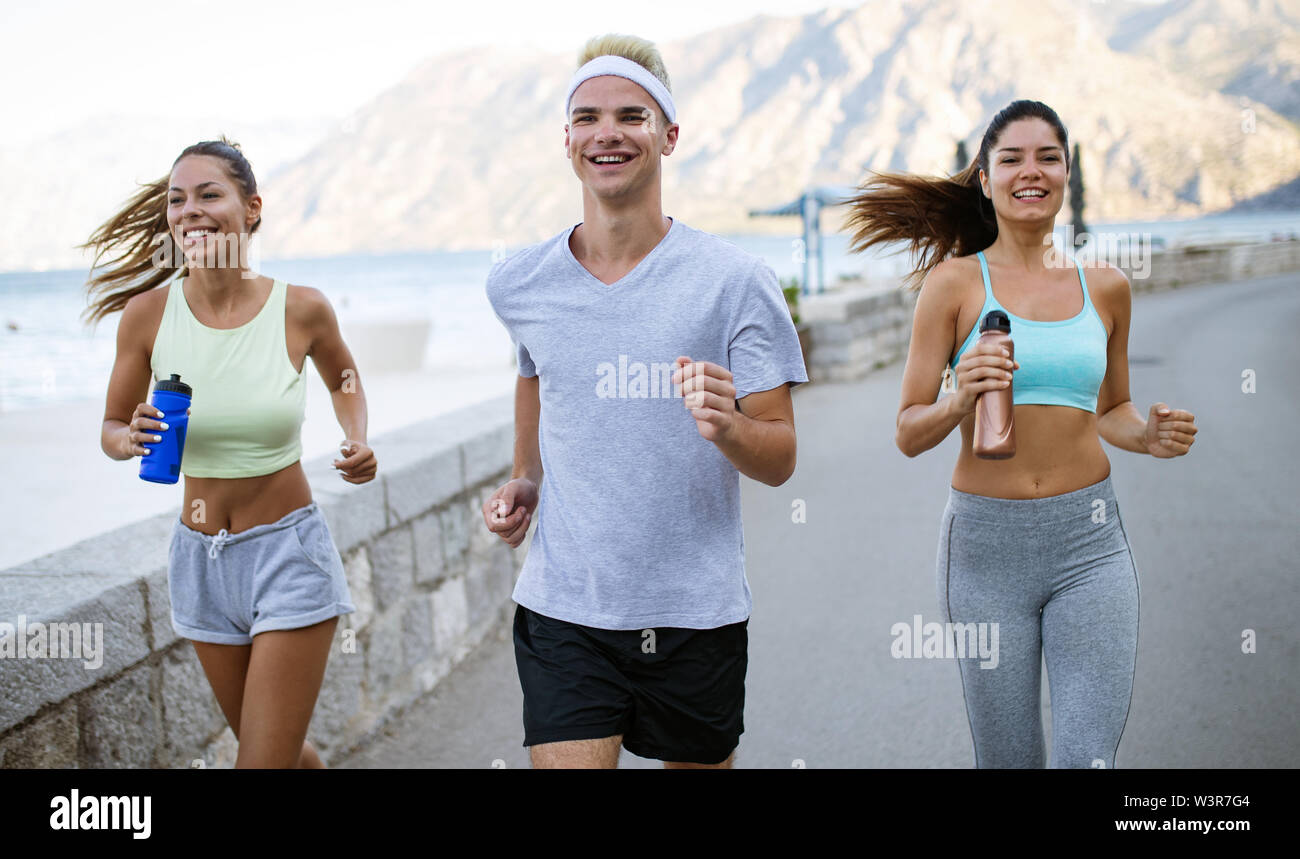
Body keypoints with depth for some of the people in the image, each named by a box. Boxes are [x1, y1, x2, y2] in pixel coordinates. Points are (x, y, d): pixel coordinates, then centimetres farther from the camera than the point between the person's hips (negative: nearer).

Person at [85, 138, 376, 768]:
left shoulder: (302, 309, -12)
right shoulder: (148, 313, -8)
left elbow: (343, 379, 11)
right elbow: (111, 428, 5)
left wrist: (359, 442, -7)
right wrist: (132, 441, -18)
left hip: (290, 554, -3)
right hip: (200, 557, 3)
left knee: (263, 762, -5)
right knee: (274, 747, 21)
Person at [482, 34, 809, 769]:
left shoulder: (737, 282, -9)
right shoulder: (518, 284, 0)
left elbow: (781, 461, -8)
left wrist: (726, 427, -29)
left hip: (696, 617, -1)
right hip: (563, 614, 1)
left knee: (701, 761, 18)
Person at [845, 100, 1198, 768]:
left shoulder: (1105, 286, 8)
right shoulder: (954, 282, -1)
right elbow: (908, 434, -1)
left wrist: (1148, 436, -1)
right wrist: (961, 401, -21)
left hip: (1088, 542, 2)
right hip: (985, 541, -2)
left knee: (1089, 757, -4)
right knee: (1007, 759, 9)